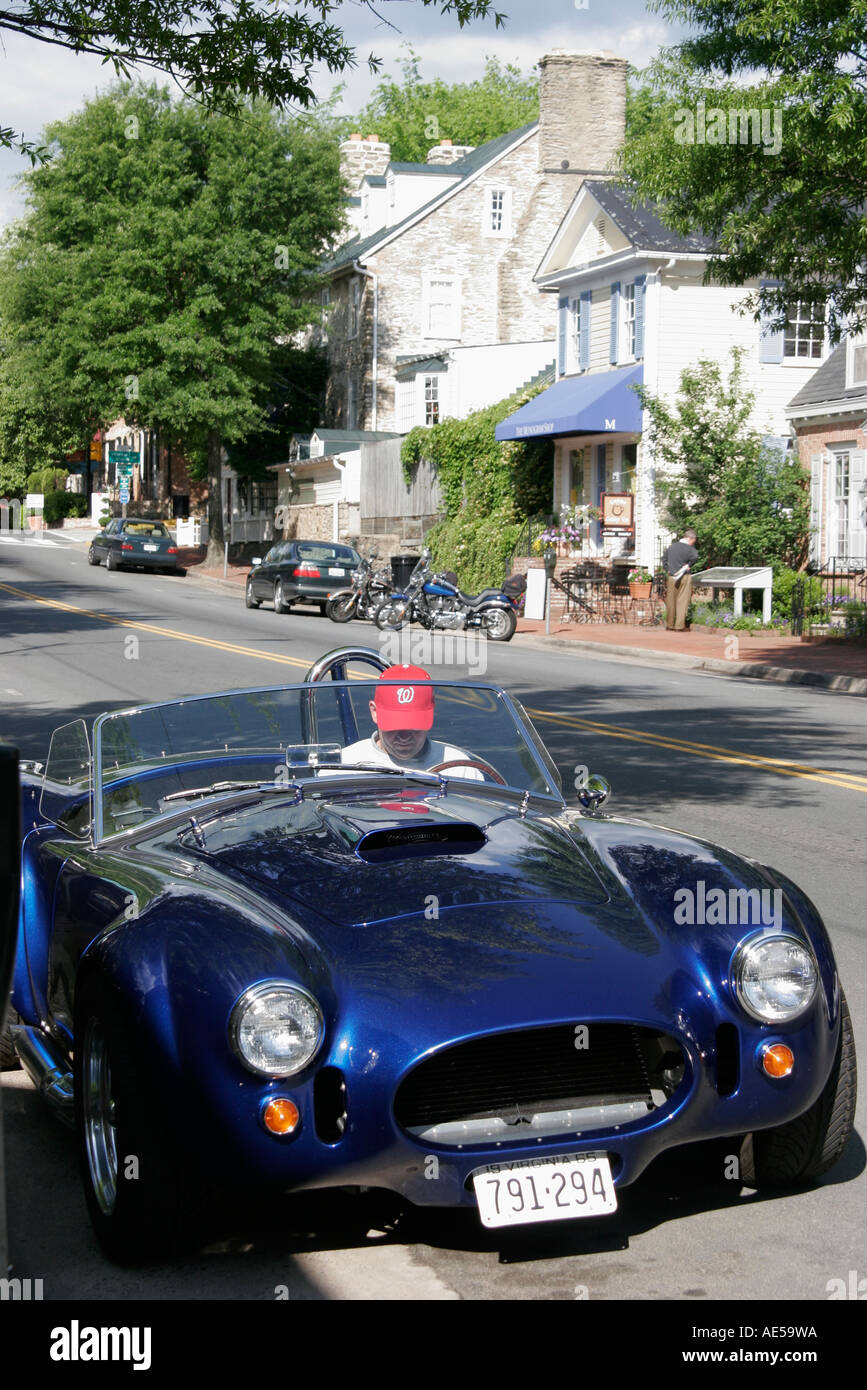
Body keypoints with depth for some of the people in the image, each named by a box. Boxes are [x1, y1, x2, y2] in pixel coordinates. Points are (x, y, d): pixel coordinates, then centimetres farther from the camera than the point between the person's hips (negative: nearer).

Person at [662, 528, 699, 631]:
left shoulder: (671, 546, 8)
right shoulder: (689, 549, -10)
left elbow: (664, 559, 16)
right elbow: (695, 557, -29)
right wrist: (689, 565, -13)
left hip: (671, 577, 4)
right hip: (684, 578, -4)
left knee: (671, 602, 12)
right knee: (682, 602, 1)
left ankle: (669, 625, 19)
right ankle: (679, 626, -1)